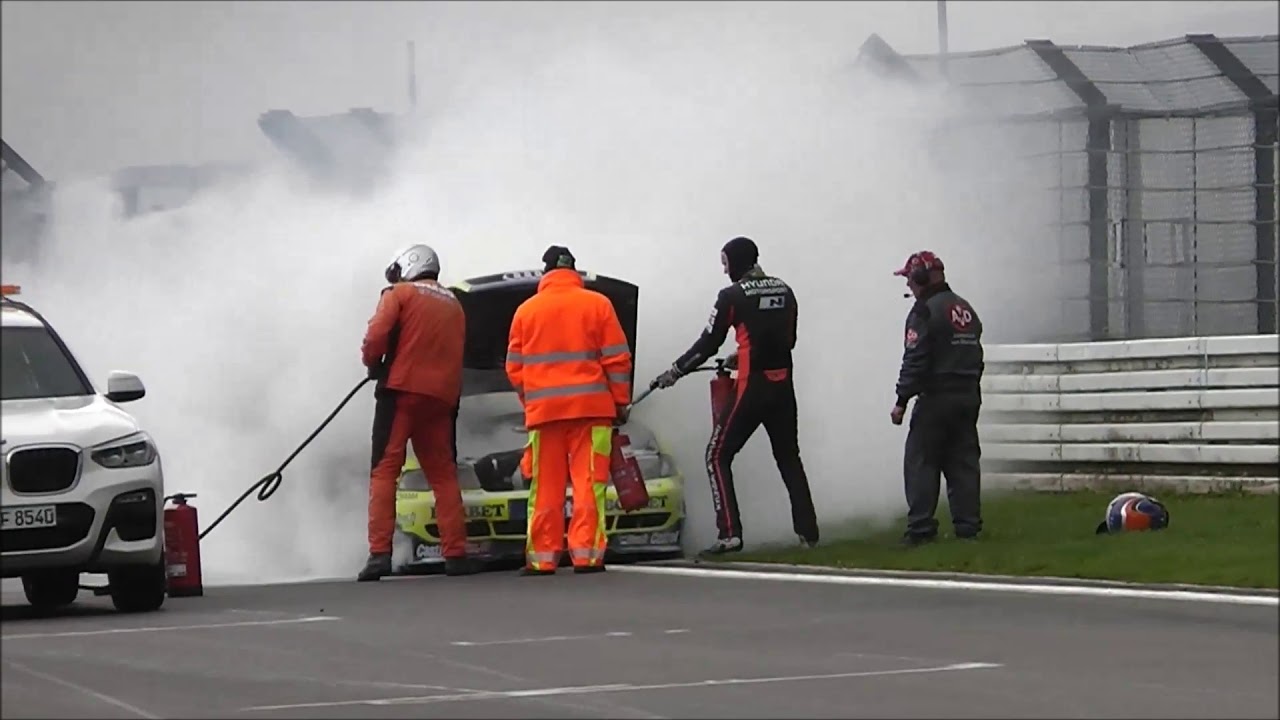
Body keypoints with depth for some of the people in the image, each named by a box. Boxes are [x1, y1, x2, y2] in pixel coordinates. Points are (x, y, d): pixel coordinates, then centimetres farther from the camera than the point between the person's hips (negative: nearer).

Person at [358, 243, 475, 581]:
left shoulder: (400, 294, 4)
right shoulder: (453, 304, 20)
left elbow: (376, 338, -8)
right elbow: (456, 353, 15)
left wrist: (374, 365, 9)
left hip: (401, 391, -5)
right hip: (442, 397, 5)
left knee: (385, 470, -6)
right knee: (443, 474, 9)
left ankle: (379, 553, -17)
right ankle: (456, 554, 2)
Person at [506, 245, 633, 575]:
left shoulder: (526, 311, 7)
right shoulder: (597, 304, 2)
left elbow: (514, 366, 9)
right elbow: (617, 359, 1)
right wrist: (620, 402, 8)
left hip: (544, 410, 2)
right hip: (591, 407, -2)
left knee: (546, 487, 4)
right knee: (588, 482, -3)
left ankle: (542, 557, 2)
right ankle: (586, 554, -10)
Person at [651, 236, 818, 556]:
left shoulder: (733, 296, -7)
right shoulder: (784, 291, 9)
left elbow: (708, 344, -4)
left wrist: (675, 372, 9)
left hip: (753, 388, -6)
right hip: (783, 386, 6)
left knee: (718, 456, 1)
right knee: (789, 458, 18)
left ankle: (729, 533, -10)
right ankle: (807, 532, 14)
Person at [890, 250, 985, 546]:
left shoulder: (925, 311, -11)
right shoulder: (966, 310, 15)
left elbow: (915, 361, -16)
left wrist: (902, 401, -13)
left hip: (936, 398, -8)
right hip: (968, 397, 8)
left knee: (921, 463, -4)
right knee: (964, 461, 9)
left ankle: (920, 527, -8)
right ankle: (968, 525, 7)